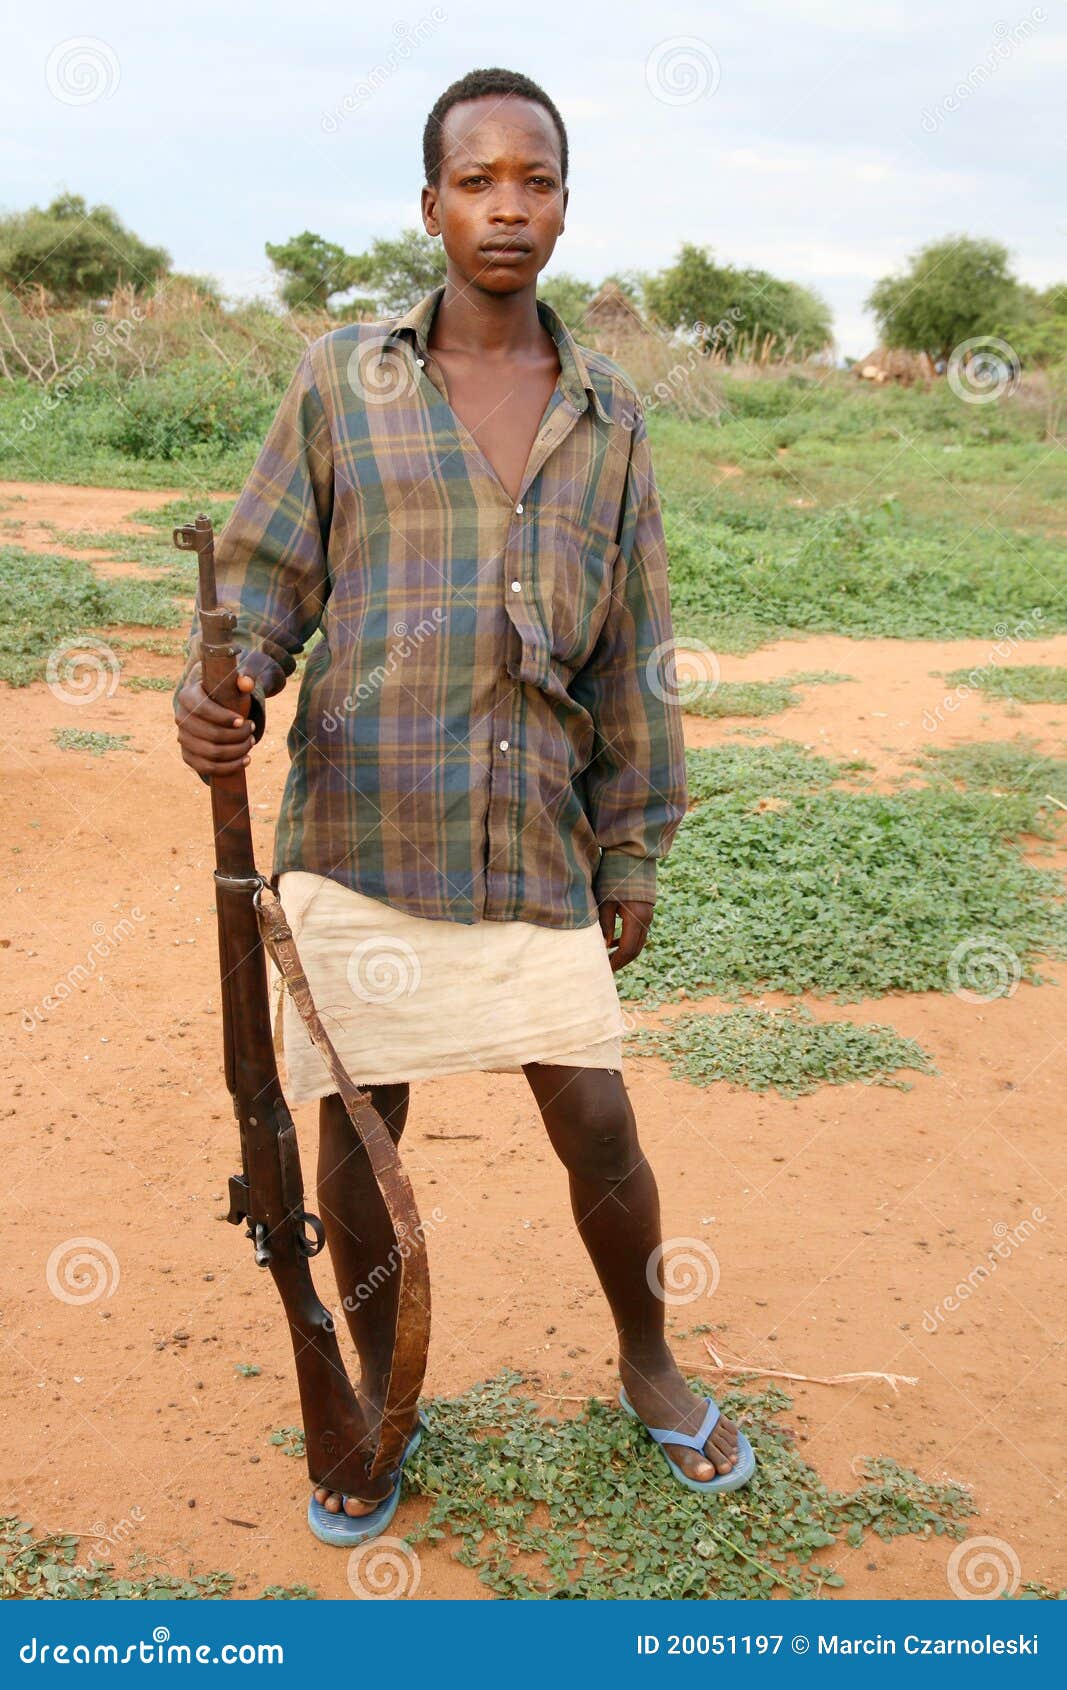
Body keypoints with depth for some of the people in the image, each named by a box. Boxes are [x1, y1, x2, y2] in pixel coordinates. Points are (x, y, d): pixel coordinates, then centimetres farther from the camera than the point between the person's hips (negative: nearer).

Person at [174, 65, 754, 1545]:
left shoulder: (607, 414, 7)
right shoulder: (342, 380, 2)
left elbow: (630, 649, 9)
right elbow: (266, 571, 3)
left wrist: (633, 855, 8)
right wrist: (224, 688, -20)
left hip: (536, 849, 1)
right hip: (356, 832, -1)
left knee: (598, 1126, 6)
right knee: (359, 1129, 10)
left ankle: (650, 1368, 33)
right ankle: (375, 1394, 33)